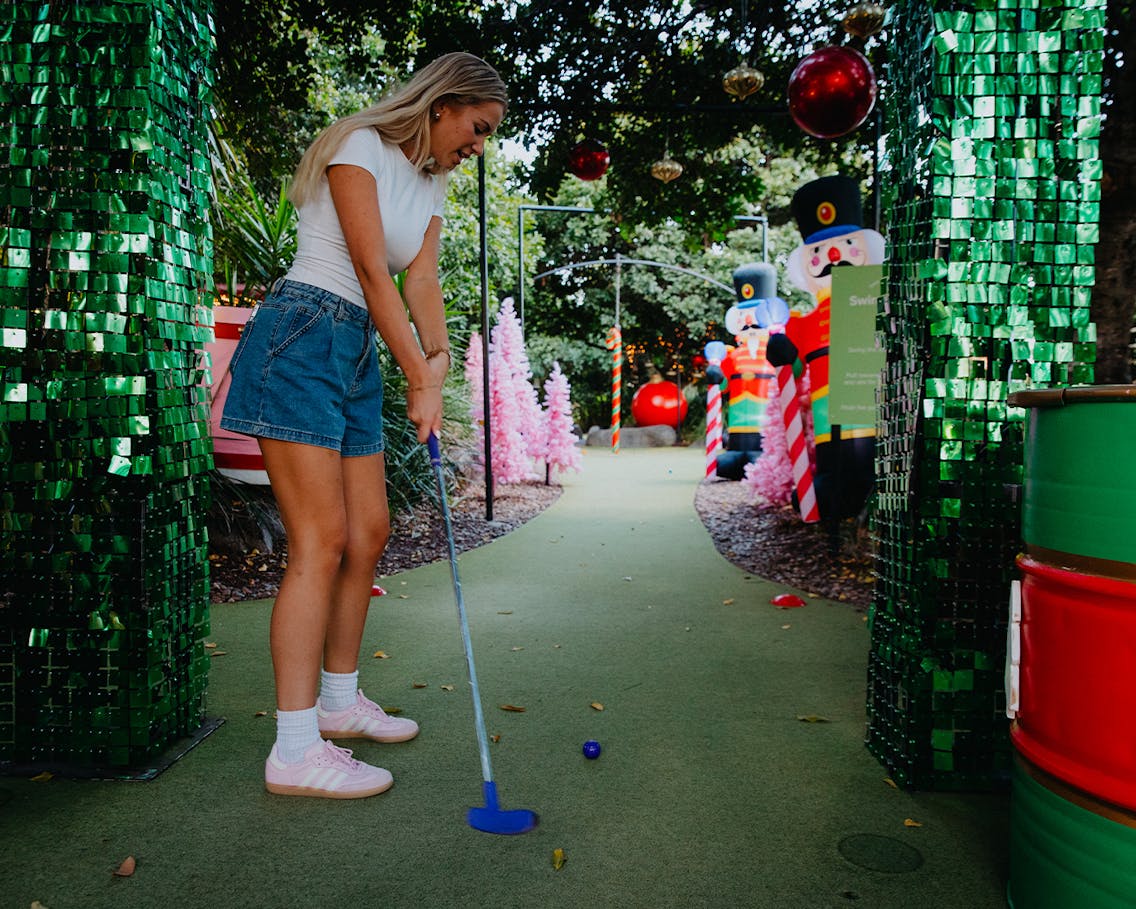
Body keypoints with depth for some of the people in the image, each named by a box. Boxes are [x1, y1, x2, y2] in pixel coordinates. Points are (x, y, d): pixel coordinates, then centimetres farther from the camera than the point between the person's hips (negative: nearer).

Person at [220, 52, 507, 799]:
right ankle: (296, 750, -10)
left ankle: (339, 699, 23)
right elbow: (371, 271, -14)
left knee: (369, 532, 8)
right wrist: (422, 381, -14)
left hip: (359, 352, 9)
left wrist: (439, 357, -12)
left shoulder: (431, 187, 19)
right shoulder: (360, 148, -6)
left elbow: (422, 281, 7)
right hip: (301, 339, -9)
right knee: (321, 540, -14)